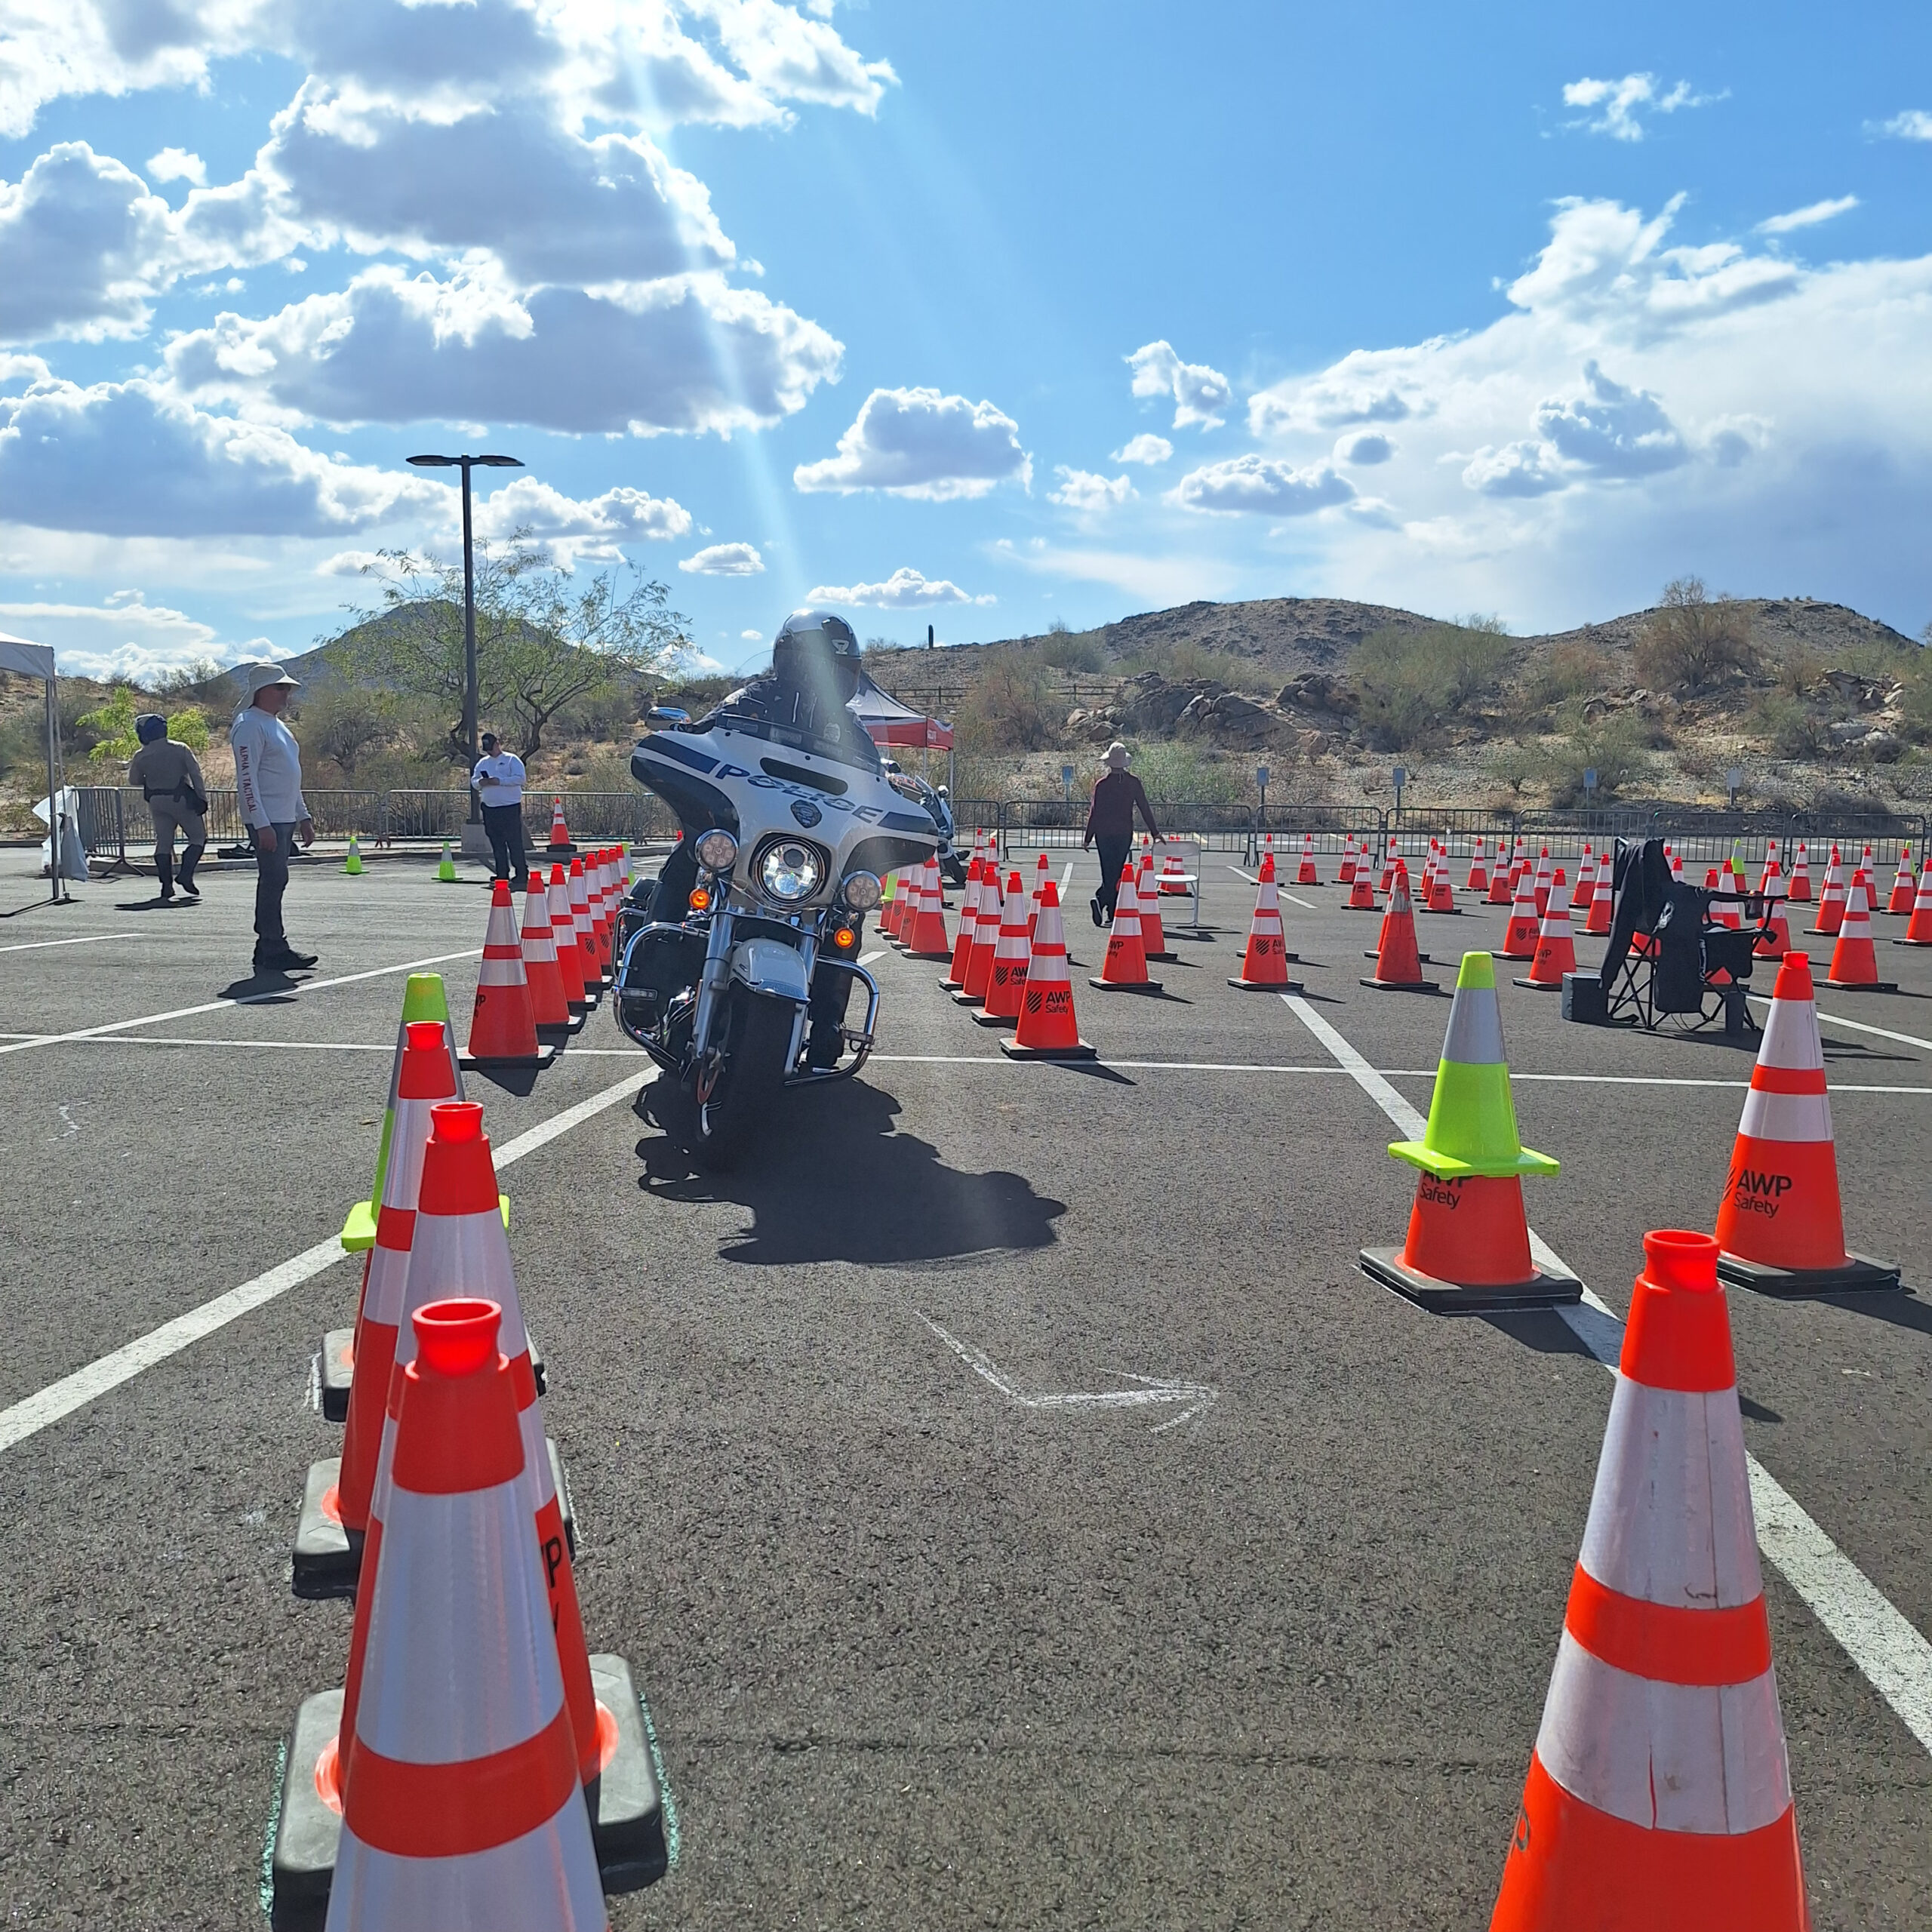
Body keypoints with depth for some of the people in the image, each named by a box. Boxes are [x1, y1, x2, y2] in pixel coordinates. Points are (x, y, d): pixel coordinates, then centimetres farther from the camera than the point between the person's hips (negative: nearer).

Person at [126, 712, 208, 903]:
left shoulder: (141, 757, 0)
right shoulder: (180, 749, -6)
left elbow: (133, 780, 12)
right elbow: (195, 774, -10)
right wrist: (202, 798, -8)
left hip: (157, 802, 3)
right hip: (181, 799, -3)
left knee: (163, 842, 8)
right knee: (198, 837, 6)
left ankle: (166, 885, 4)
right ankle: (186, 874, -11)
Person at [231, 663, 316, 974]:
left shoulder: (278, 725, 21)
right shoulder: (249, 725, -10)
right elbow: (246, 778, -17)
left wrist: (303, 816, 22)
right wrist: (262, 823, -22)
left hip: (285, 819, 10)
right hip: (266, 820, -10)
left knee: (275, 882, 10)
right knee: (273, 880, -11)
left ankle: (270, 949, 14)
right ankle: (273, 951, -8)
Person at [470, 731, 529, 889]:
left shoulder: (511, 759, -1)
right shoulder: (482, 763, 17)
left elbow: (520, 779, -12)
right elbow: (473, 781, 18)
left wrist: (499, 781, -19)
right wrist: (480, 783, -6)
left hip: (511, 808, -6)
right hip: (490, 809, 6)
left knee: (515, 843, -8)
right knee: (497, 844, 7)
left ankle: (522, 876, -6)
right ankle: (502, 875, 12)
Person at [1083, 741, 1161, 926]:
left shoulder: (1102, 783, -5)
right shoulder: (1134, 783, -2)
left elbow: (1095, 812, -5)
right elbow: (1145, 808, 2)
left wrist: (1088, 838, 1)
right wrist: (1155, 832, 10)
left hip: (1104, 833, 0)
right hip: (1124, 833, 0)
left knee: (1109, 872, 6)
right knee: (1117, 872, 7)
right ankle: (1101, 899, -13)